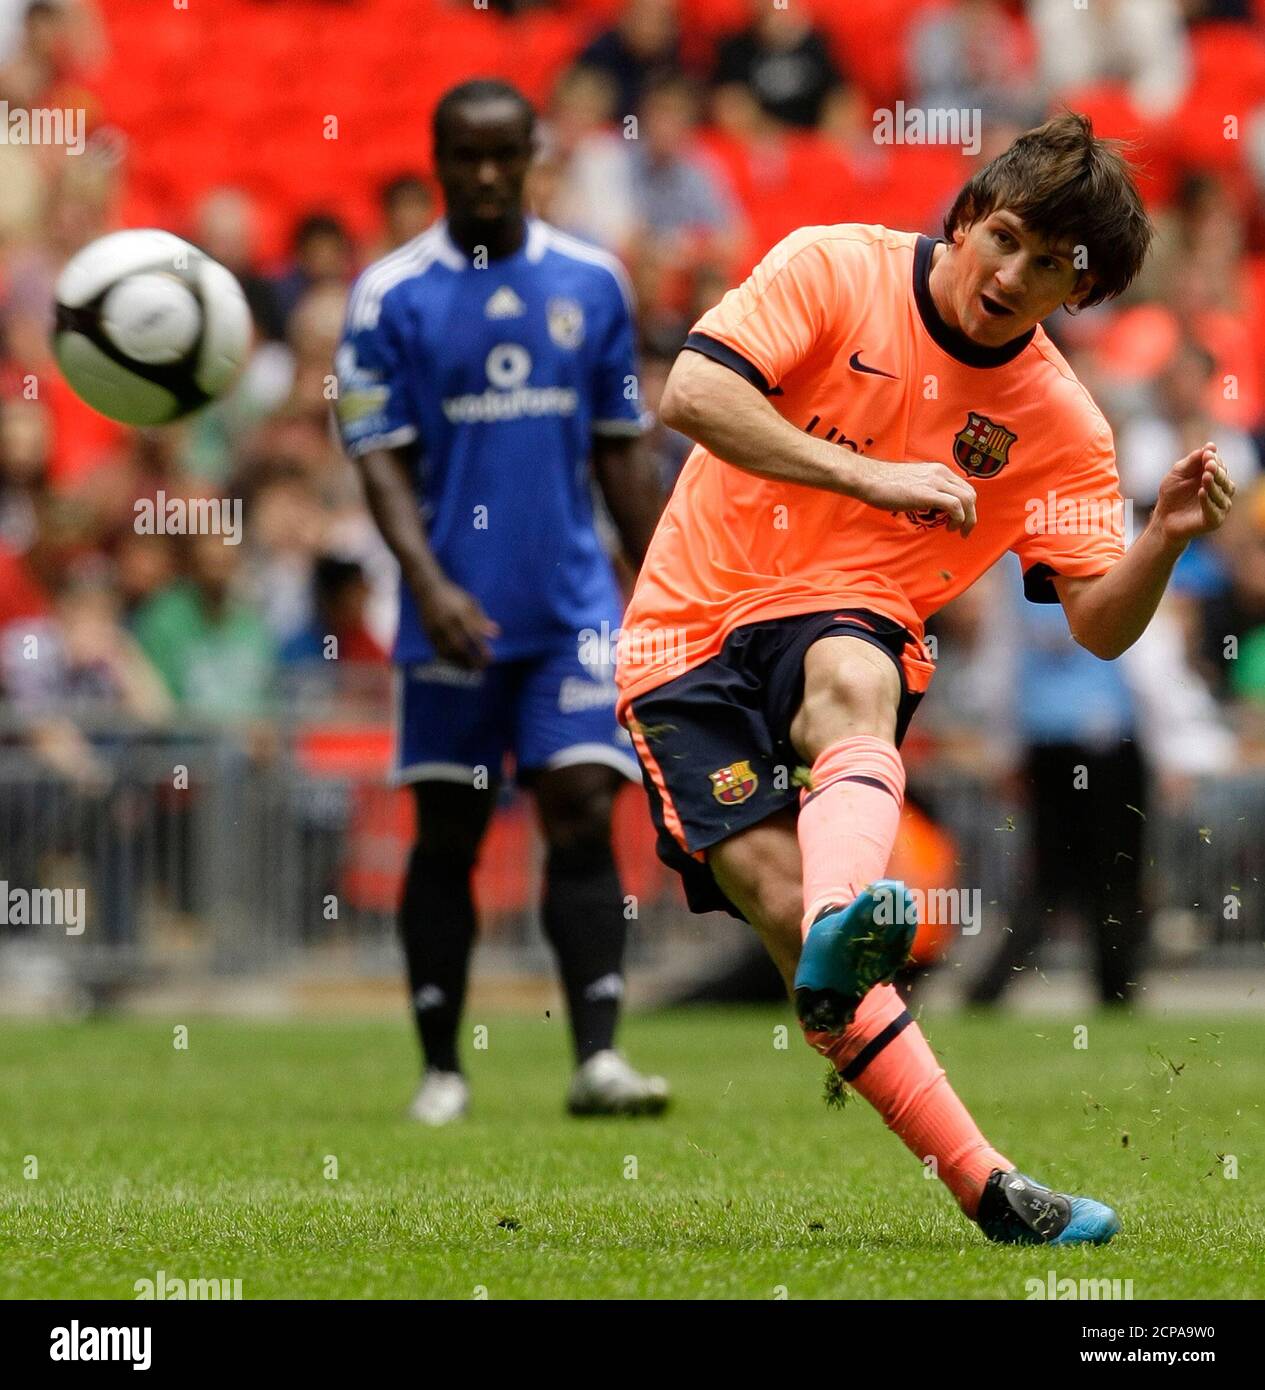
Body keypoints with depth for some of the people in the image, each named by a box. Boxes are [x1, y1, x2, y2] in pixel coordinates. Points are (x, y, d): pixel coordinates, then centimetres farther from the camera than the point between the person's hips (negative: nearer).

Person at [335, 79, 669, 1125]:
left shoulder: (592, 282, 7)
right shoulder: (391, 295, -2)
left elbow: (622, 451, 13)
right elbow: (380, 454, -6)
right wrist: (430, 584, -20)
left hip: (576, 608, 1)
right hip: (455, 612, -1)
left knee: (584, 814, -10)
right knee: (448, 835, 5)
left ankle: (598, 1058, -13)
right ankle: (441, 1069, 14)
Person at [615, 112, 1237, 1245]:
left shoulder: (1059, 424, 2)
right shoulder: (835, 270, -6)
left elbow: (1100, 624, 0)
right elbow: (692, 393, -18)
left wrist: (1166, 540, -22)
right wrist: (877, 476, -24)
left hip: (846, 626, 1)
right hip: (687, 634, -1)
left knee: (853, 685, -38)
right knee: (781, 900, -21)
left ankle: (842, 935, -68)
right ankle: (982, 1185, -25)